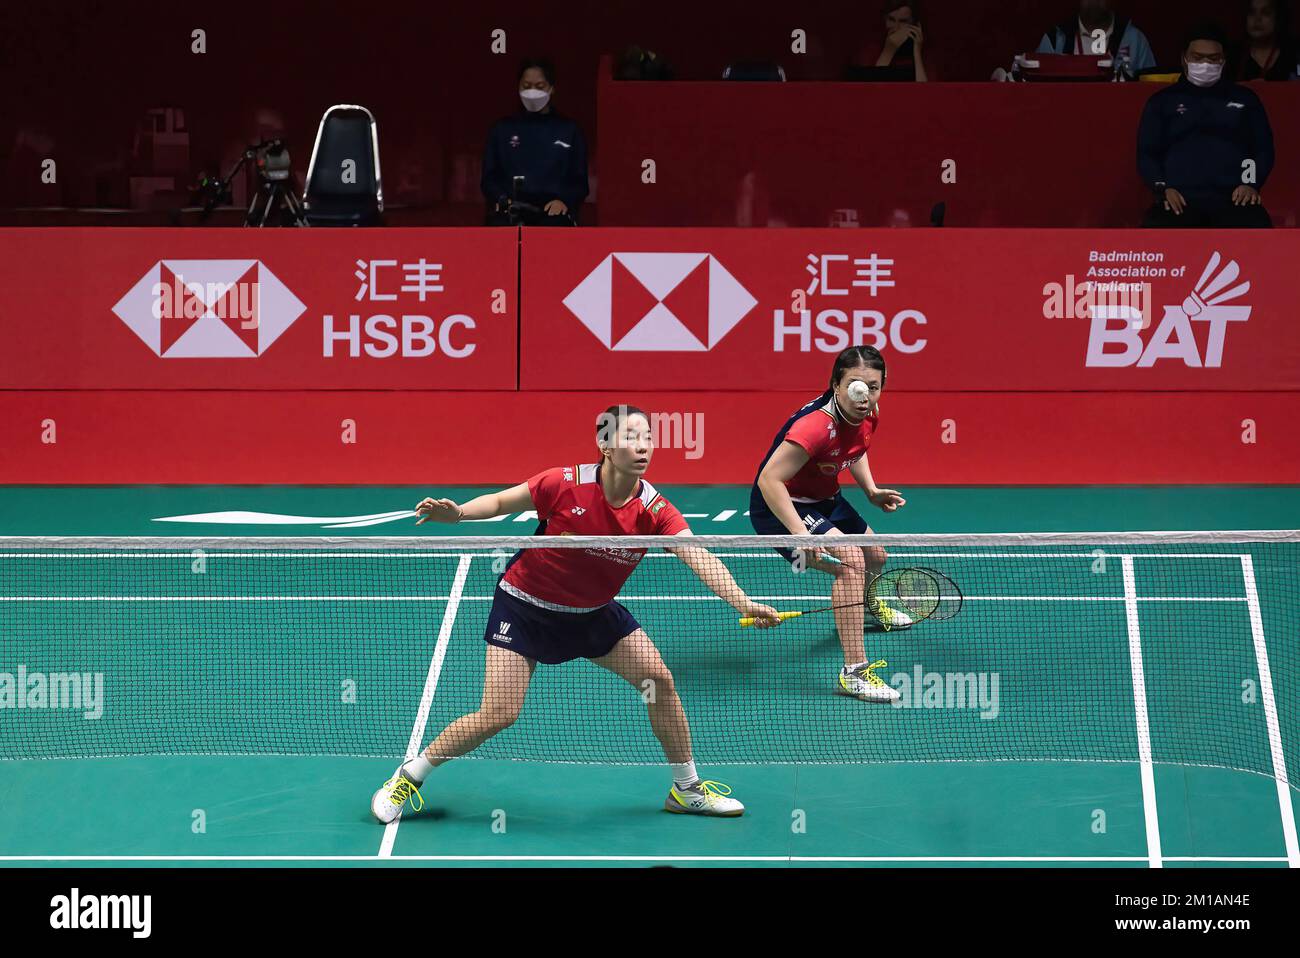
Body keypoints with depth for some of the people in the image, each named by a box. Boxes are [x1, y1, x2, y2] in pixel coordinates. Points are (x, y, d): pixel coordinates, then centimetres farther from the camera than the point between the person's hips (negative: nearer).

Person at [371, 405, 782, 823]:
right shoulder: (565, 485, -24)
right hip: (524, 606, -4)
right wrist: (456, 513, -27)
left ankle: (687, 788, 13)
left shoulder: (654, 511, -17)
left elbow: (700, 557, -30)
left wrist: (743, 603, -45)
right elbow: (501, 501, -8)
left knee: (660, 679, -6)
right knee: (497, 716, -12)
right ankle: (408, 777, 9)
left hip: (592, 612, 4)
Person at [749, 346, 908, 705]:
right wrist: (801, 535, -45)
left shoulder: (868, 414, -9)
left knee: (875, 557, 28)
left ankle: (866, 603, 68)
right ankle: (854, 672, -30)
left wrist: (872, 491, 1)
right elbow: (769, 480, -39)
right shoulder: (816, 425, -36)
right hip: (782, 506, -9)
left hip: (825, 500, 9)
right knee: (849, 559, -30)